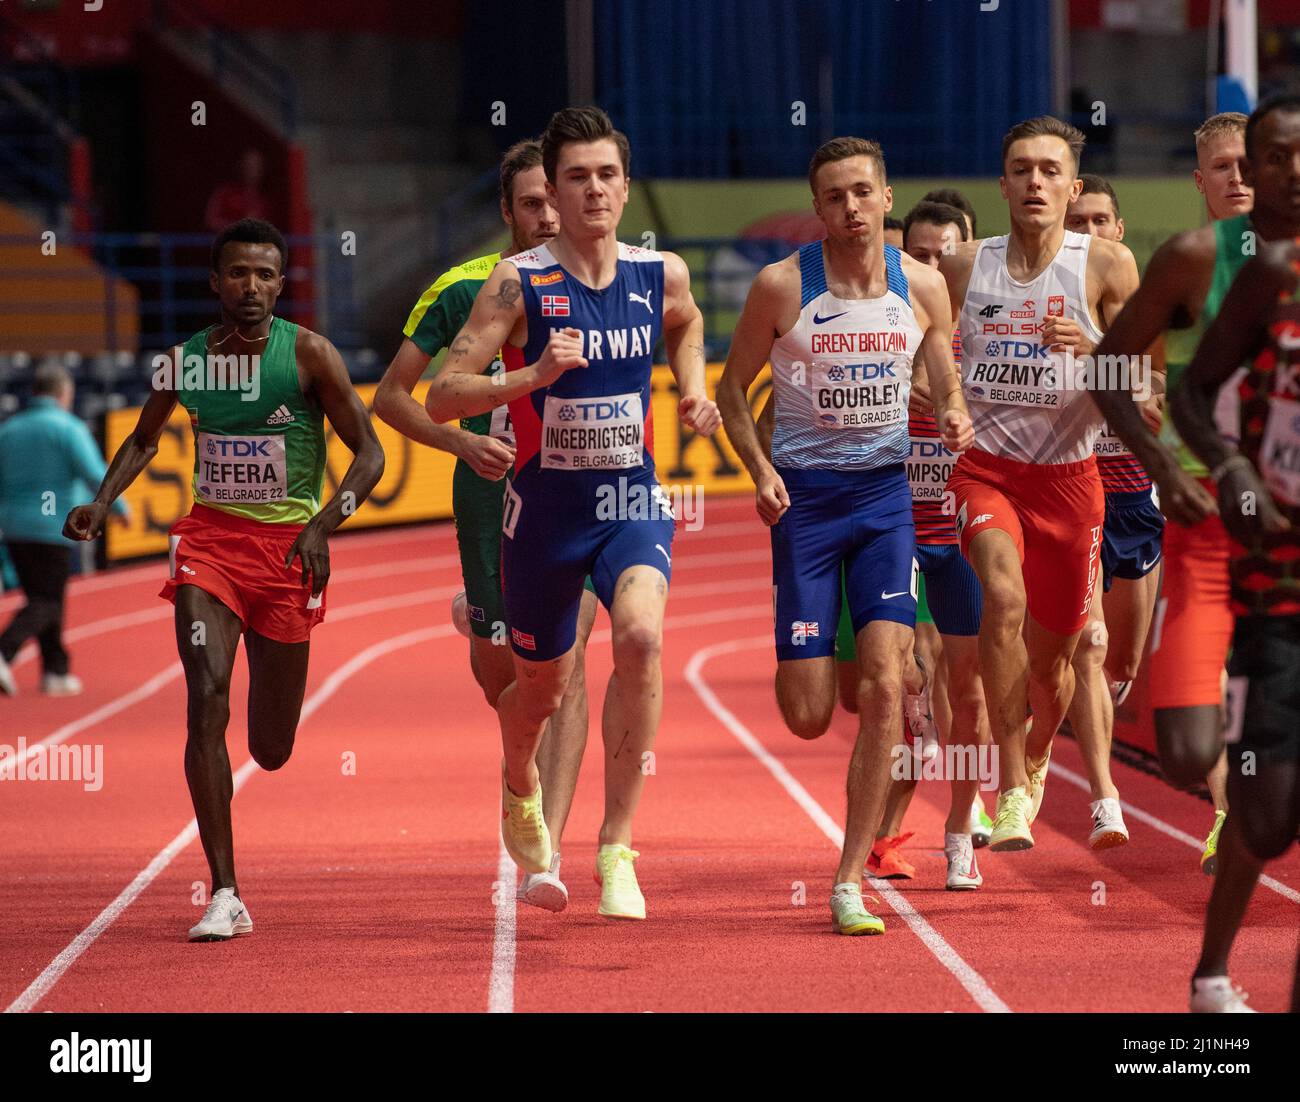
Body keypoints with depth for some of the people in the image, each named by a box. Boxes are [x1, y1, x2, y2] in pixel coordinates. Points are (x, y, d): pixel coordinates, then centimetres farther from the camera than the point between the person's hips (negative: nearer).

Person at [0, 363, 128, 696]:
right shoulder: (68, 428, -8)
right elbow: (94, 474, -16)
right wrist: (119, 507, -3)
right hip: (52, 529, -6)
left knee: (44, 599, 17)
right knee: (46, 603, -2)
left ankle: (56, 672, 18)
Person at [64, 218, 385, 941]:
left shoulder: (309, 354, -5)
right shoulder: (186, 360, 3)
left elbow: (370, 454, -4)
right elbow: (144, 441, 20)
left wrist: (323, 527, -18)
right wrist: (102, 502, 2)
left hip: (288, 543, -1)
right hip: (210, 537, 1)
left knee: (272, 750, 6)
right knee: (206, 702, -19)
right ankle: (226, 896, -17)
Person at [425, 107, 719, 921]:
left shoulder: (662, 274, -1)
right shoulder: (518, 284, -13)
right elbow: (441, 397, -17)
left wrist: (694, 392, 8)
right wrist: (532, 377, -31)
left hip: (634, 498, 1)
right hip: (546, 507, -1)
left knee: (641, 637, -27)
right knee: (543, 684, 14)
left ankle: (617, 847, -19)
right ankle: (520, 792, 52)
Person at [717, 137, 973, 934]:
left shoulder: (922, 286, 0)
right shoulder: (782, 286, -6)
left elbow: (948, 387, 10)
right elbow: (734, 388, 3)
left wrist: (955, 418, -14)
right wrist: (760, 469, -12)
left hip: (885, 491, 1)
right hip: (805, 493, -1)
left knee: (884, 689, -13)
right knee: (808, 718, -4)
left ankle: (851, 881, -5)